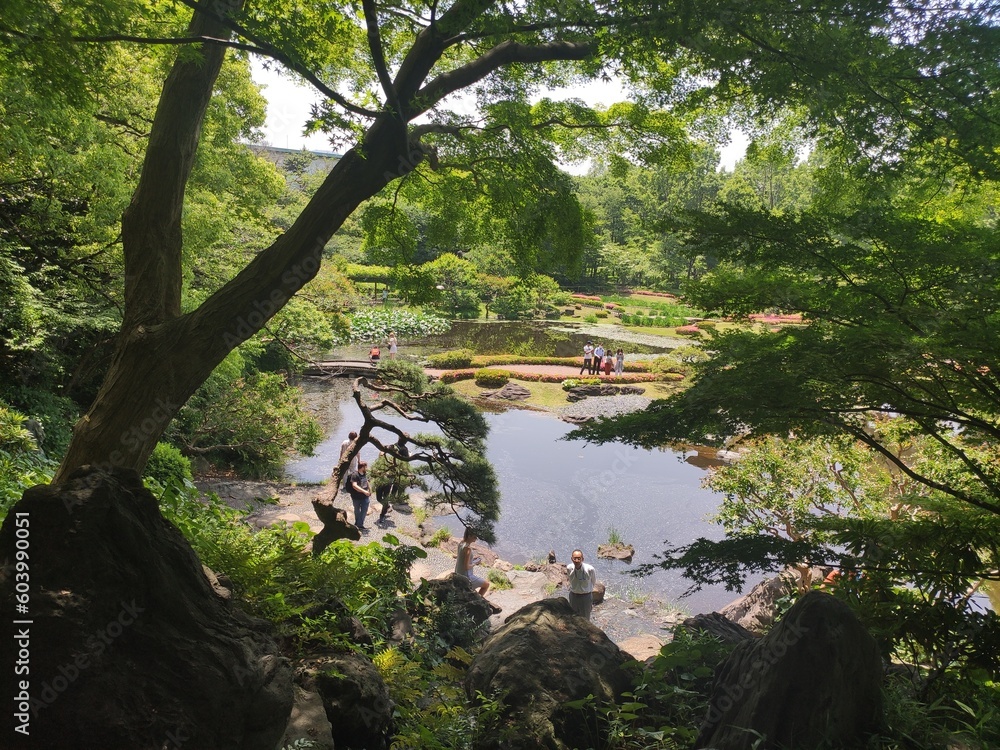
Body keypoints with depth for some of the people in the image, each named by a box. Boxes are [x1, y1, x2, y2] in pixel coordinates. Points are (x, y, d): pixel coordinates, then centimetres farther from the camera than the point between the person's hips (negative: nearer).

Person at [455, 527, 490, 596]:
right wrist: (475, 563, -10)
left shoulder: (461, 543, -2)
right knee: (487, 584, 11)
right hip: (466, 577, -9)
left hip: (458, 574, 9)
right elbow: (467, 567, -26)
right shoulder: (467, 548, -28)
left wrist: (473, 559, 3)